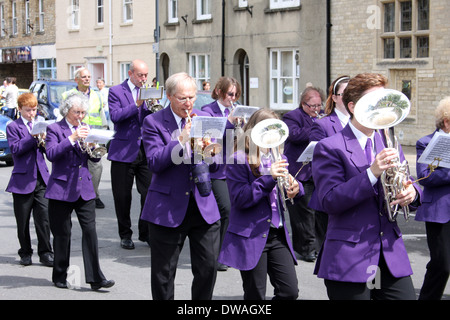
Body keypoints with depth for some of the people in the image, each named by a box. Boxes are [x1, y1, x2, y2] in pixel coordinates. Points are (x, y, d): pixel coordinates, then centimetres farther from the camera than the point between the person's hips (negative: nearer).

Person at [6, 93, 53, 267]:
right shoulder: (13, 127, 1)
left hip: (41, 178, 2)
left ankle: (45, 252, 4)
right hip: (23, 179, -2)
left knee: (44, 217, -4)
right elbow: (15, 149, -13)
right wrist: (33, 137, -18)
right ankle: (25, 253, 19)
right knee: (23, 220, 6)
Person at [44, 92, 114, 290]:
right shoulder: (54, 129, -1)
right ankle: (60, 276, 20)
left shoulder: (85, 129, 13)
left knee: (90, 230, -5)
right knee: (62, 233, 4)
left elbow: (95, 158, 12)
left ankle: (95, 278, -4)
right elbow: (51, 154, -17)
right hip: (61, 188, -3)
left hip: (84, 188, 4)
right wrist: (72, 138, -24)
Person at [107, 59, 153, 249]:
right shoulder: (116, 91, 0)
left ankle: (146, 233, 11)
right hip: (124, 151, -3)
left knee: (149, 193, -2)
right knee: (122, 196, 5)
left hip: (146, 151, 3)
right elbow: (115, 116, -14)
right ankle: (125, 235, 19)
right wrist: (136, 105, -20)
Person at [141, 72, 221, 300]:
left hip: (203, 206, 3)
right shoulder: (154, 122, -3)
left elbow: (214, 166, 8)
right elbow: (154, 163, -15)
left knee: (208, 267, 4)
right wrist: (181, 140, -23)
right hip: (167, 209, -3)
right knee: (163, 274, 5)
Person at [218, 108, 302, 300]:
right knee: (255, 296, 2)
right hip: (251, 237, -6)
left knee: (290, 291, -1)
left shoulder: (277, 158, 12)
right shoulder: (239, 160, -8)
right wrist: (268, 178, -23)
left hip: (278, 234, 6)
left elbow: (284, 194, 18)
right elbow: (239, 199, -16)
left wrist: (294, 189, -7)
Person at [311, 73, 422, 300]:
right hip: (349, 260, -5)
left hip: (392, 256, 5)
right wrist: (372, 173, -23)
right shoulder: (329, 148, -6)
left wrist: (412, 193, -8)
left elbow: (407, 187, 17)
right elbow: (329, 201, -15)